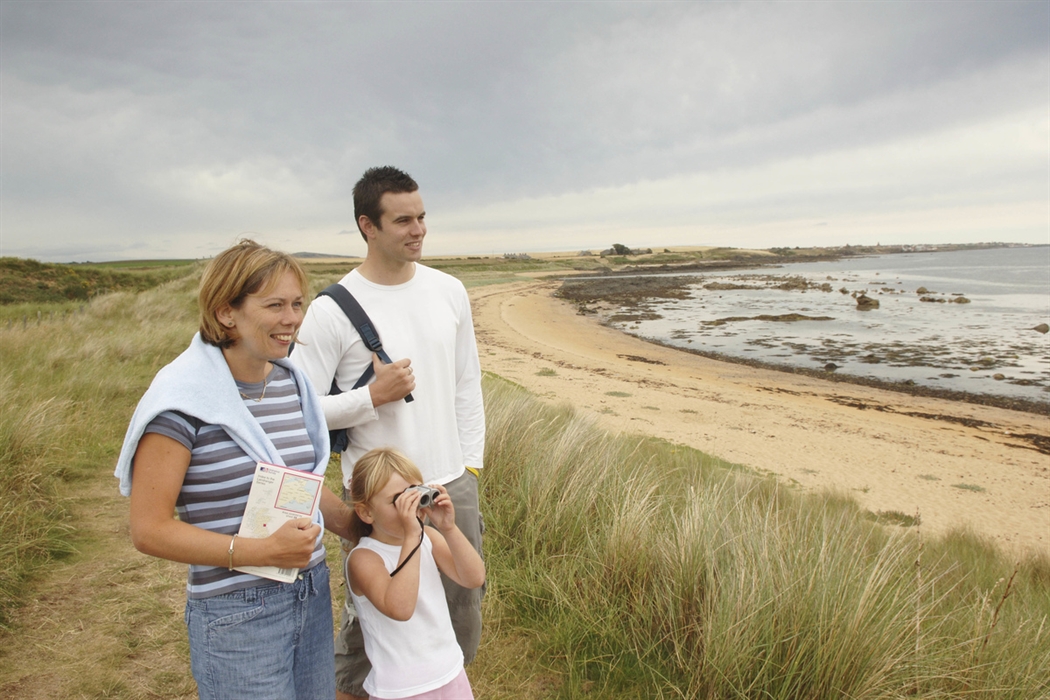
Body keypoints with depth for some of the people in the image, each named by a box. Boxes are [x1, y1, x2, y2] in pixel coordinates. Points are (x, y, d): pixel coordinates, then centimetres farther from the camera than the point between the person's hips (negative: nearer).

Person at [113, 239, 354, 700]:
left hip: (312, 594, 7)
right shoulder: (184, 398, -16)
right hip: (237, 615, -6)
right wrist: (265, 551, -22)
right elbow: (149, 529, -15)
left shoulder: (289, 381, 5)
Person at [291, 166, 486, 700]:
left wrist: (471, 465, 8)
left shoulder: (449, 291, 3)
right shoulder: (331, 310, -13)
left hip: (453, 485, 5)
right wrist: (373, 397, -21)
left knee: (461, 612, 20)